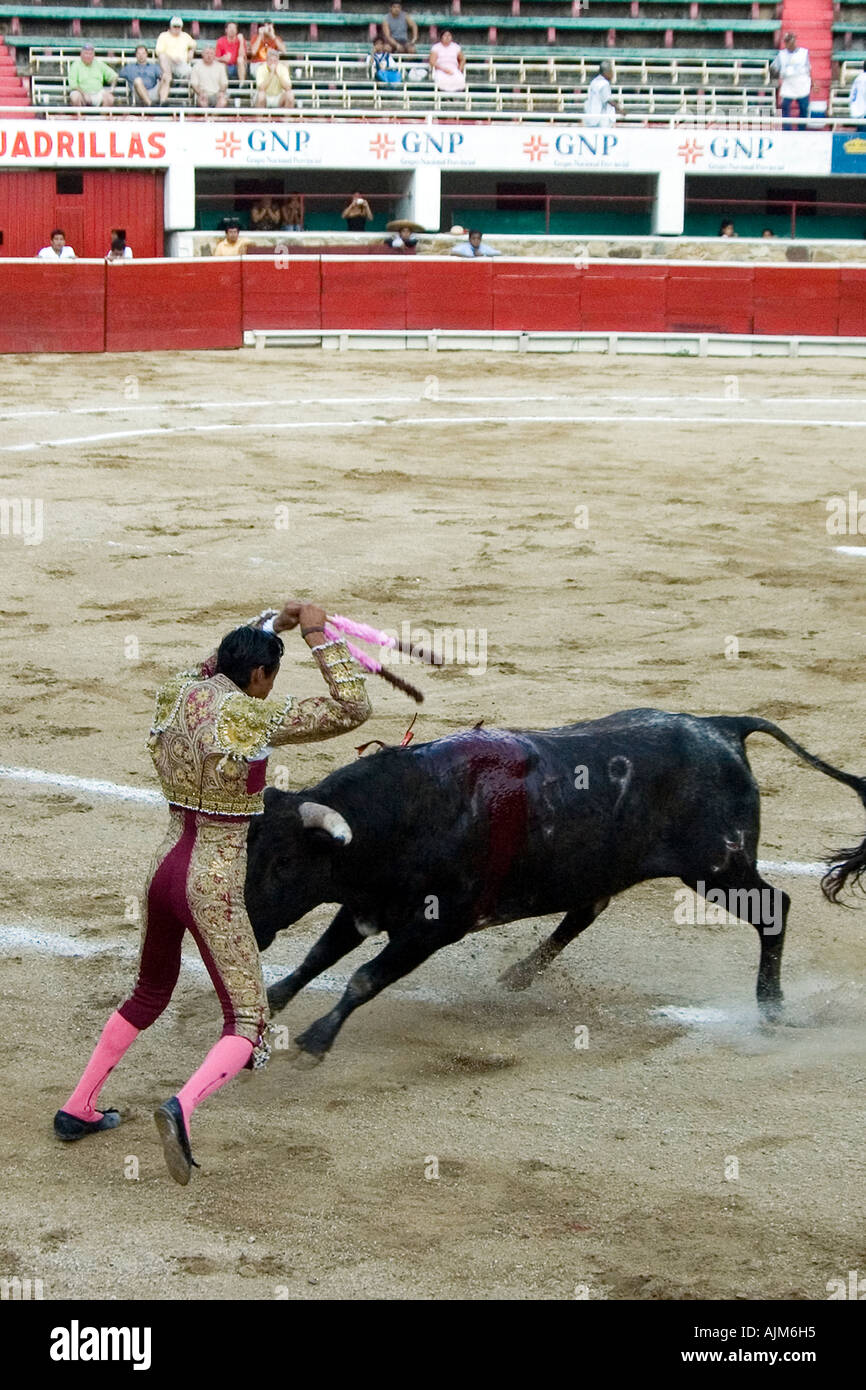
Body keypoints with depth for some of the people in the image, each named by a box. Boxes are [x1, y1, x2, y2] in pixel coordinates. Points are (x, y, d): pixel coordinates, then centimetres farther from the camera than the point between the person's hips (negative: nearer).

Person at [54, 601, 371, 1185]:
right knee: (247, 1026, -2)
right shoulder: (257, 718, -16)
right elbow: (353, 707, -12)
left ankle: (78, 1109, 35)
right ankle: (182, 1107, -30)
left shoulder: (177, 694, 2)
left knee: (150, 994, 30)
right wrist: (317, 634, -7)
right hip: (214, 888, -7)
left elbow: (212, 668, 28)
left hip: (163, 871, 7)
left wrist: (269, 622, 27)